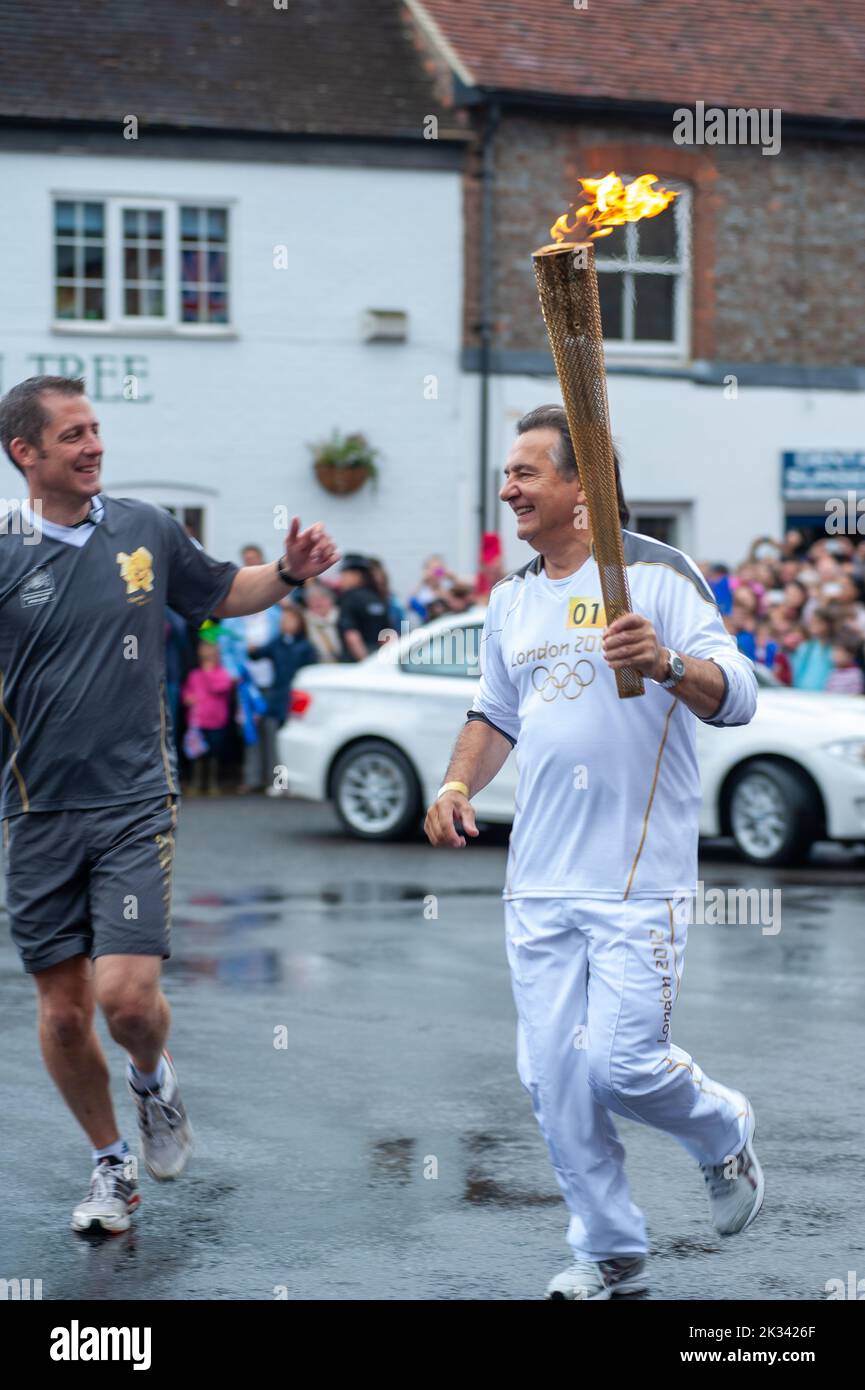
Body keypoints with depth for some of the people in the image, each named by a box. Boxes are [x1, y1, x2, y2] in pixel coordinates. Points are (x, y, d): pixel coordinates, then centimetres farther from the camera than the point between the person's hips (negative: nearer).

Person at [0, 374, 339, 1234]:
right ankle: (111, 1166, 26)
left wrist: (288, 572, 5)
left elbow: (221, 592, 21)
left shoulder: (145, 531, 4)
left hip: (135, 802, 0)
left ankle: (153, 1078, 22)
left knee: (126, 996, -13)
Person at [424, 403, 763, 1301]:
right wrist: (458, 783, 6)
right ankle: (610, 1253, 18)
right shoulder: (512, 599, 14)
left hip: (639, 874, -6)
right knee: (553, 1078, 3)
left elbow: (736, 697, -14)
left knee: (625, 1064, -11)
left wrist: (666, 663, -34)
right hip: (539, 881, 6)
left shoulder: (656, 575, -6)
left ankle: (725, 1134, 22)